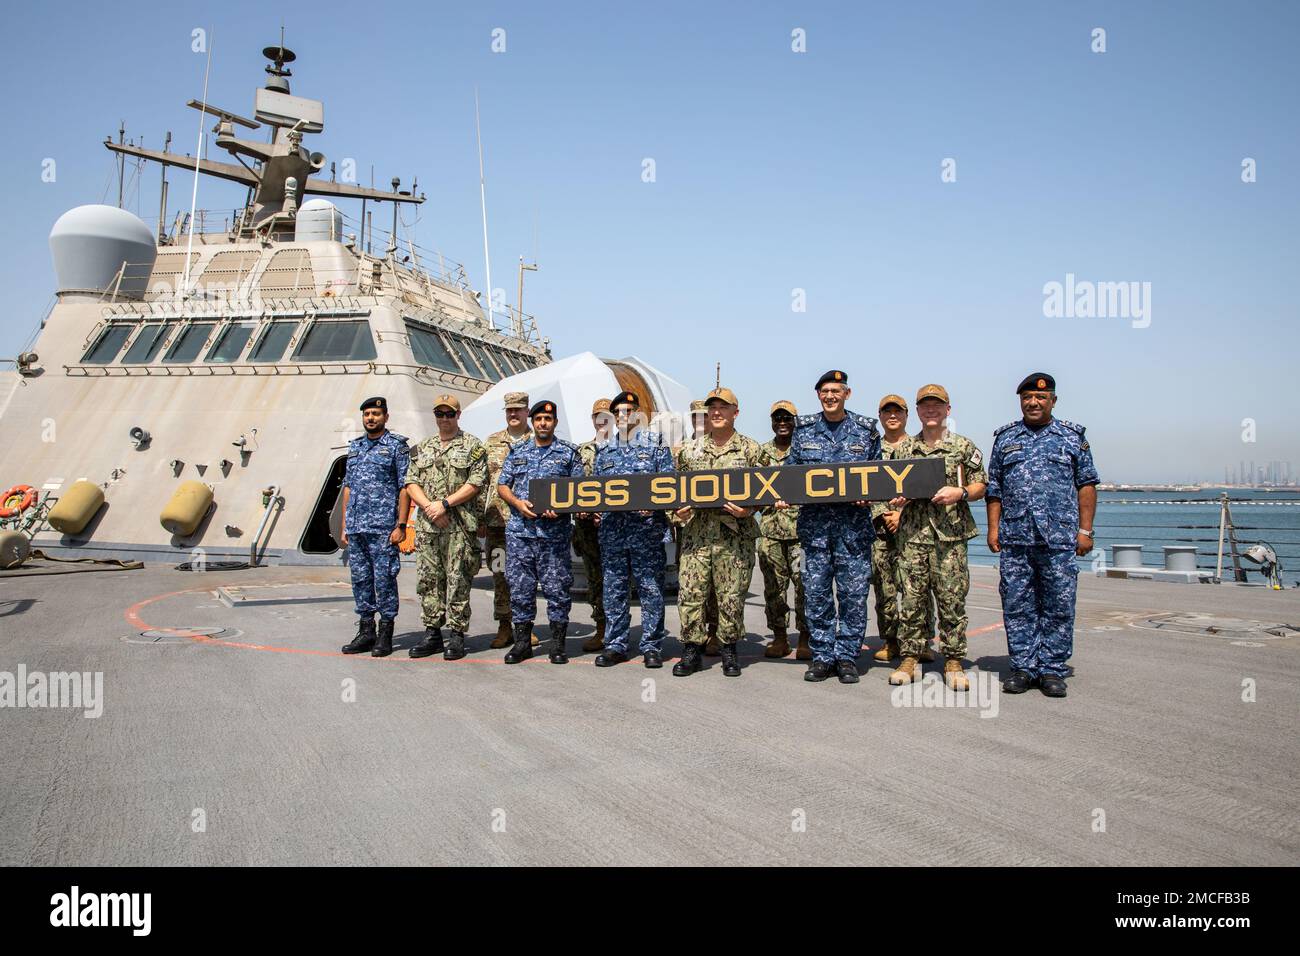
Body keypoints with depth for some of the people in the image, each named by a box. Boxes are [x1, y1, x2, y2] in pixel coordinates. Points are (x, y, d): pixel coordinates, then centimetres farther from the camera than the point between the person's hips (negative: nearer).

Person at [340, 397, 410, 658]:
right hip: (356, 528, 6)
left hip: (383, 528, -6)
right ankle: (365, 631, 19)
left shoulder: (396, 446, -2)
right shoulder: (355, 447, 16)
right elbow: (348, 487, 18)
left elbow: (405, 488, -6)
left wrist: (401, 525, -13)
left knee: (384, 579, -2)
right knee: (360, 579, 10)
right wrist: (344, 526, 13)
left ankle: (385, 634, 6)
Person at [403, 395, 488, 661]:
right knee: (428, 580, 7)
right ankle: (432, 634, 15)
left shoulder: (473, 446, 2)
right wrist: (428, 506, -8)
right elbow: (411, 483, 10)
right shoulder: (422, 448, 17)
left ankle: (456, 636, 3)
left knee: (458, 582, -3)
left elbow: (475, 483, -6)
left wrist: (445, 504, -13)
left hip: (460, 526, -5)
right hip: (426, 525, 5)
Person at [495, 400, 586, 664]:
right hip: (519, 530, 2)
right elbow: (502, 485, 13)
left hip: (554, 531, -2)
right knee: (520, 587, 5)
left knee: (557, 587, -1)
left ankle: (557, 644, 9)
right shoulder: (517, 452, 15)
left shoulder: (569, 452, 8)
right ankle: (522, 642, 14)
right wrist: (518, 503, -6)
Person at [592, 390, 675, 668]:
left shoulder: (655, 445, 6)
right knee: (614, 590, 7)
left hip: (646, 527, -4)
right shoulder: (605, 450, 18)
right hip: (612, 528, 4)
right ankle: (615, 645, 15)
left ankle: (651, 646, 7)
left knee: (650, 589, 0)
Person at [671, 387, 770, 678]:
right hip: (696, 532, 3)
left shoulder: (751, 450, 5)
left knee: (731, 595, 3)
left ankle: (729, 649, 18)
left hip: (735, 536, -2)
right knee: (689, 592, 0)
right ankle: (692, 650, 11)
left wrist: (747, 510, -15)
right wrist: (678, 512, 0)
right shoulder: (691, 451, 13)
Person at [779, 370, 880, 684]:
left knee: (854, 591, 0)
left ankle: (847, 656, 10)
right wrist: (784, 496, -3)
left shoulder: (866, 429, 7)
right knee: (816, 590, 3)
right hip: (814, 520, 1)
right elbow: (791, 469, 14)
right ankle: (822, 656, 13)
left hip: (854, 522, -1)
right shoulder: (804, 428, 11)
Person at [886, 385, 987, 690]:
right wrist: (897, 497, -1)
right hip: (913, 534, 2)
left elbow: (981, 486, 6)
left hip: (950, 535, -2)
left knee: (952, 601, 0)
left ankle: (953, 663, 9)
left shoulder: (963, 446, 5)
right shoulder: (905, 448, 13)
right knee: (912, 598, 4)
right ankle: (910, 659, 12)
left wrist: (959, 493, -12)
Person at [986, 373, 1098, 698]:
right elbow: (994, 488, 13)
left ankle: (1052, 669, 10)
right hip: (1014, 539, 2)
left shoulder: (1072, 436, 9)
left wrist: (1085, 530, -1)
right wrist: (993, 528, 5)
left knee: (1058, 607, 1)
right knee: (1017, 606, 4)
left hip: (1060, 539, -1)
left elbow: (1086, 485, 6)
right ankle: (1023, 667, 13)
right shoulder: (1005, 438, 13)